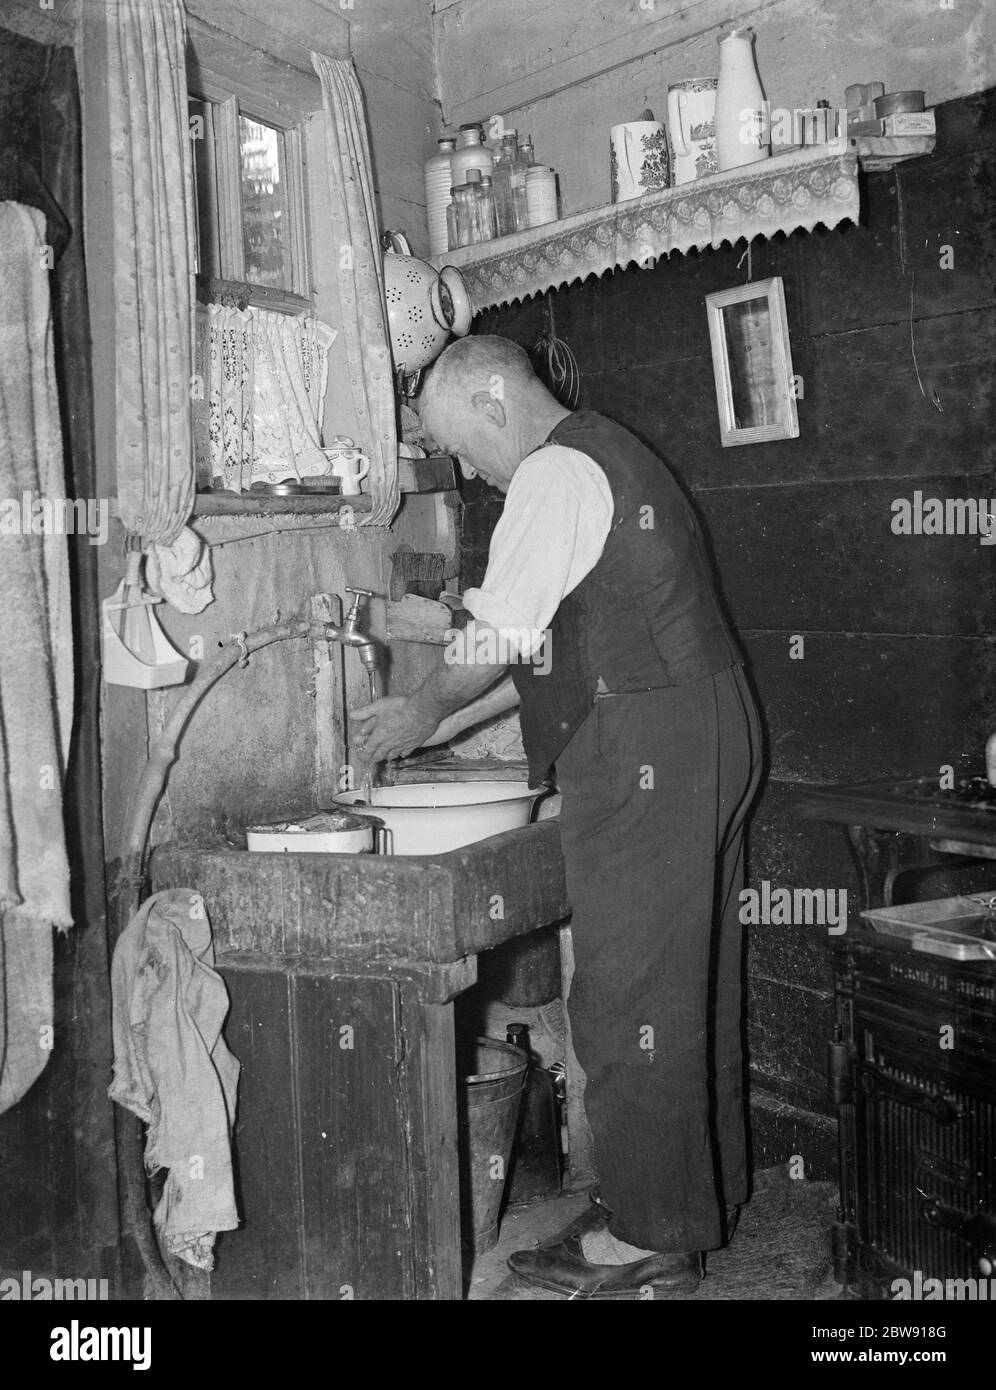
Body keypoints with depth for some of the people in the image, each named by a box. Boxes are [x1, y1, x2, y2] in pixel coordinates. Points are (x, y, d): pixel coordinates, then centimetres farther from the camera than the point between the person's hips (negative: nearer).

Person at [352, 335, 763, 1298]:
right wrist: (439, 727, 16)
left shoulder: (554, 473, -11)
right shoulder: (606, 459, 21)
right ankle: (703, 1192, 28)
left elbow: (501, 636, -12)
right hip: (705, 737, 10)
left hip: (642, 754, -10)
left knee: (630, 992, -3)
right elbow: (547, 648, 20)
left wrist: (424, 711, 5)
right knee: (690, 979, 16)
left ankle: (650, 1235, 7)